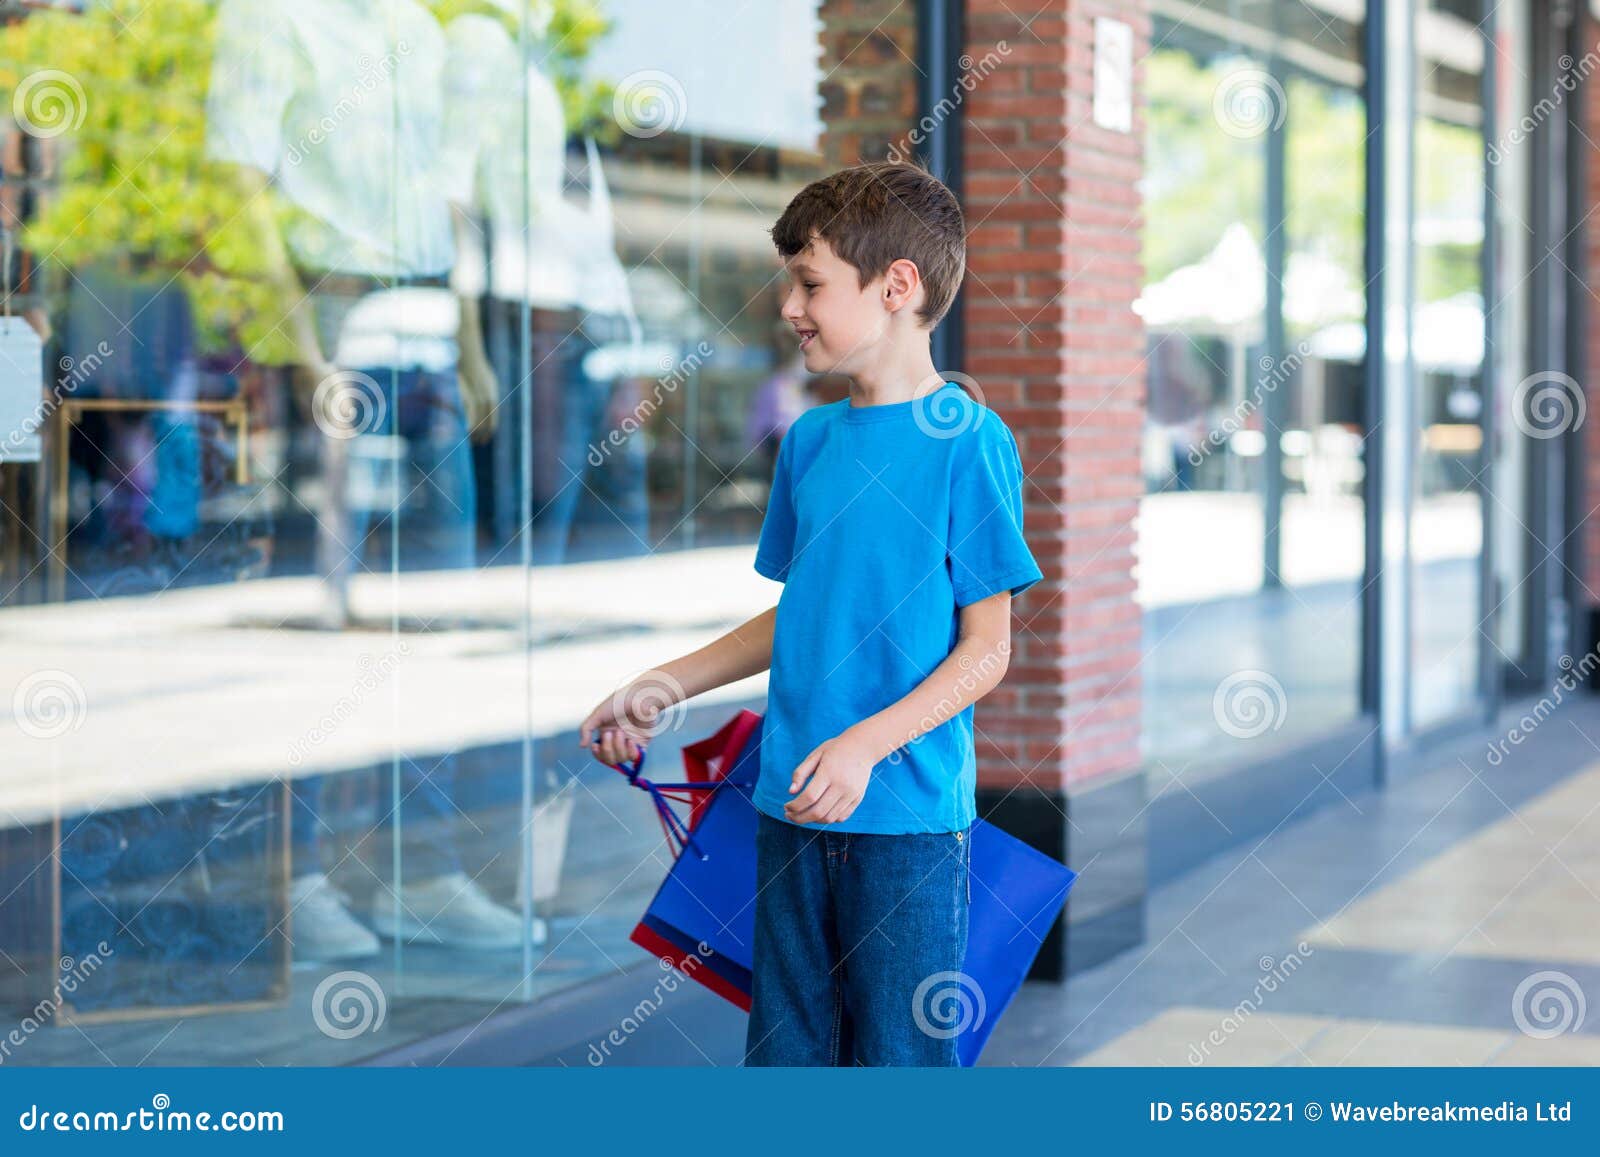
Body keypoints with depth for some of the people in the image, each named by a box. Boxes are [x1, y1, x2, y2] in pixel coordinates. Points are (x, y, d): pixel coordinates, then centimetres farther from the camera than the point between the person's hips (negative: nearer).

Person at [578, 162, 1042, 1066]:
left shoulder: (968, 438, -9)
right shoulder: (810, 440, 10)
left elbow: (988, 648, -9)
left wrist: (866, 746, -19)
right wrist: (664, 686, 14)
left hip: (909, 811, -6)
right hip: (793, 805, 6)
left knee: (899, 1051, 0)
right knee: (785, 1046, 12)